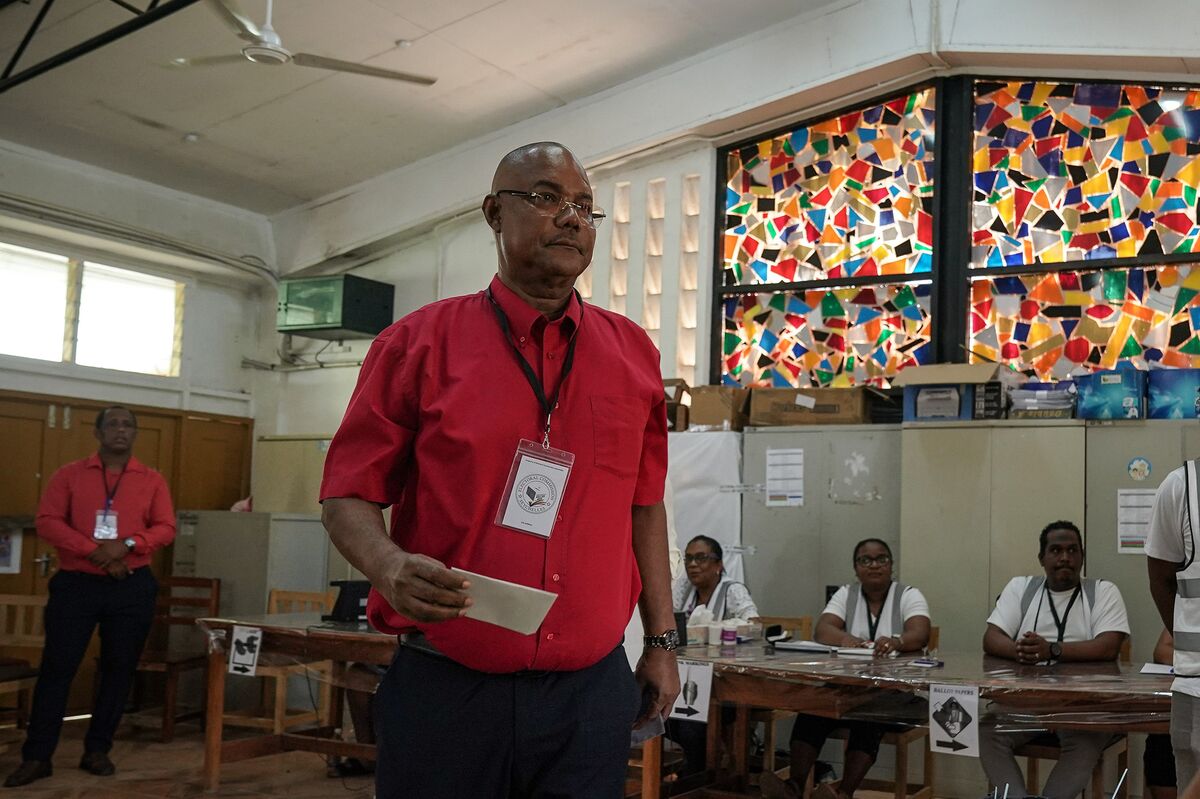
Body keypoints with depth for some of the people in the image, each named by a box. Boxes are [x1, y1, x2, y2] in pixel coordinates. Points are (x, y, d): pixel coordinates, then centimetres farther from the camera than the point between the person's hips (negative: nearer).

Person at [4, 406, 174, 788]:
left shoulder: (152, 480, 6)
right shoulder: (69, 475, 4)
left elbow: (166, 528, 0)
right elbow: (47, 522, -5)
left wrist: (127, 545, -18)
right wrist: (94, 550, -17)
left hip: (132, 587, 1)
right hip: (76, 584, -1)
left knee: (119, 668, 6)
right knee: (57, 667, -1)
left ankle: (97, 751, 18)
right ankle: (36, 757, 7)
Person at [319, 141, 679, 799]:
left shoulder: (632, 352, 8)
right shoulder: (418, 343, 0)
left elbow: (644, 506, 13)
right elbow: (347, 495, 1)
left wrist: (662, 643, 12)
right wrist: (390, 566, -19)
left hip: (592, 692, 3)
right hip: (444, 689, -2)